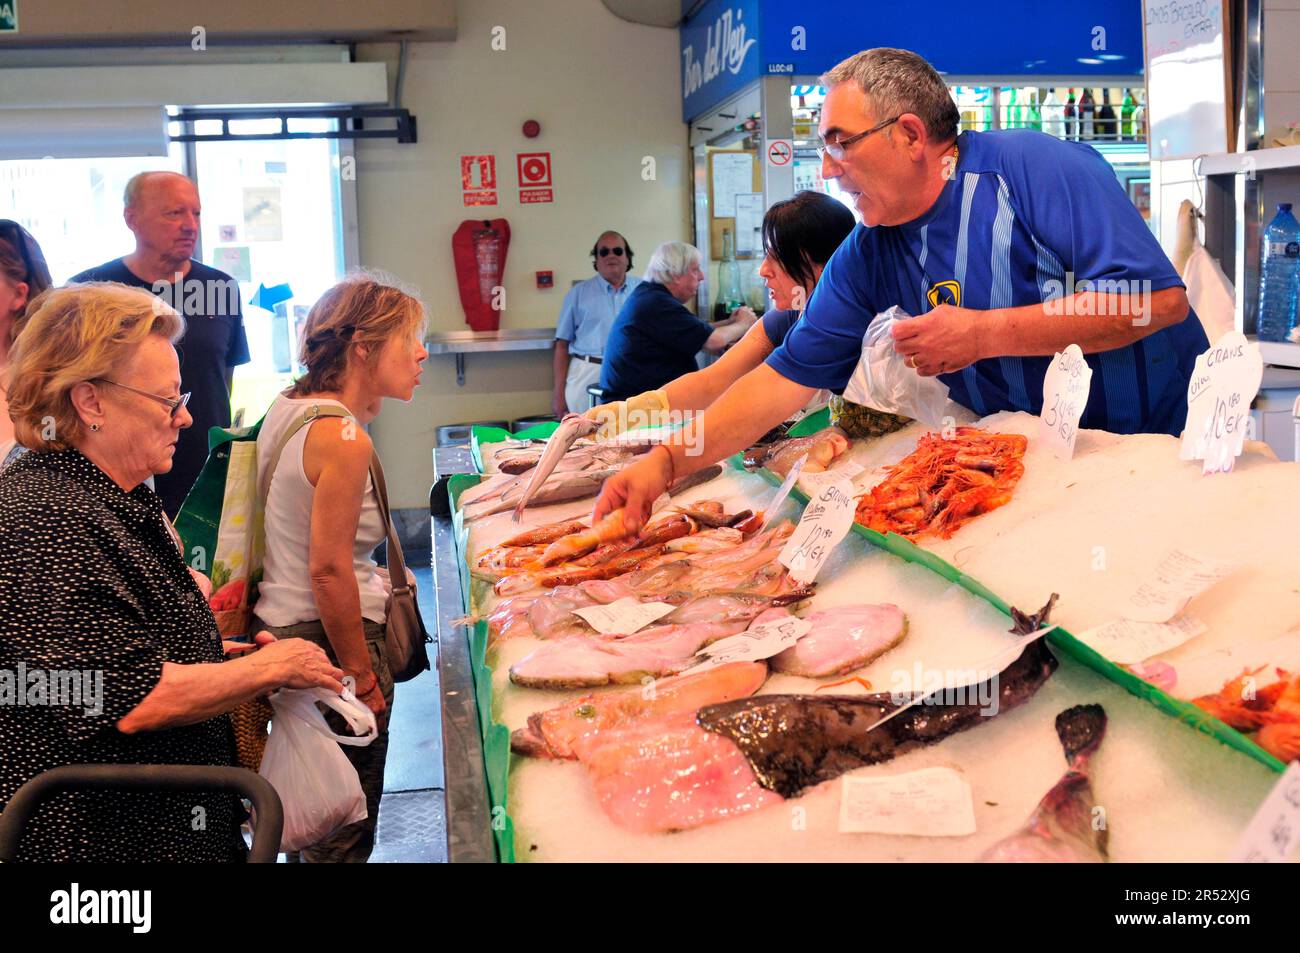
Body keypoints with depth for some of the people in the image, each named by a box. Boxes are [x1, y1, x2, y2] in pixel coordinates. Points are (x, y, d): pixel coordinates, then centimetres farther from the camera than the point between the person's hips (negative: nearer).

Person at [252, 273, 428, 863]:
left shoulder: (287, 407, 6)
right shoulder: (344, 440, -21)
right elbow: (329, 571, -22)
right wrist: (362, 675, -16)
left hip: (278, 624, 10)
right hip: (327, 637, -9)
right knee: (344, 837, 6)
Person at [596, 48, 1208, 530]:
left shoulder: (1034, 167, -15)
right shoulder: (865, 258, 1)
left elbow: (1159, 299, -22)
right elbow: (785, 379, 0)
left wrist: (984, 333, -24)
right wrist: (666, 462, -10)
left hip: (1165, 441, -4)